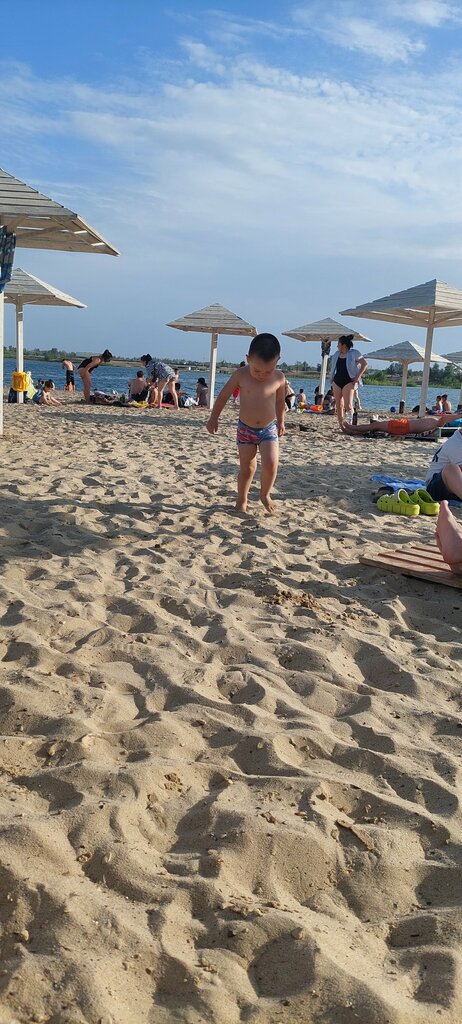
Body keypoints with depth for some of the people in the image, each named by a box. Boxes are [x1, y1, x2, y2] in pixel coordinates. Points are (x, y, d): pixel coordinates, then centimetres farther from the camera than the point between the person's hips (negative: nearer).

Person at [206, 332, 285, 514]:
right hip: (245, 429, 0)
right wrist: (214, 418, 5)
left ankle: (265, 494, 10)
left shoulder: (279, 378, -10)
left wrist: (280, 422, 19)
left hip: (269, 429, 0)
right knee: (246, 467, 6)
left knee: (271, 463, -15)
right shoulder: (240, 375, -14)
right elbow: (224, 395, 0)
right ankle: (242, 499, 26)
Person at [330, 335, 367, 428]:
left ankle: (350, 422, -1)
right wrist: (332, 379, 13)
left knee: (348, 405, -16)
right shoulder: (336, 354, 14)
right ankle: (341, 426, 7)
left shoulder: (354, 353, -2)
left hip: (348, 382, -6)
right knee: (338, 405, 2)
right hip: (337, 381, 6)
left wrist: (358, 376, -9)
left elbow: (364, 364, -3)